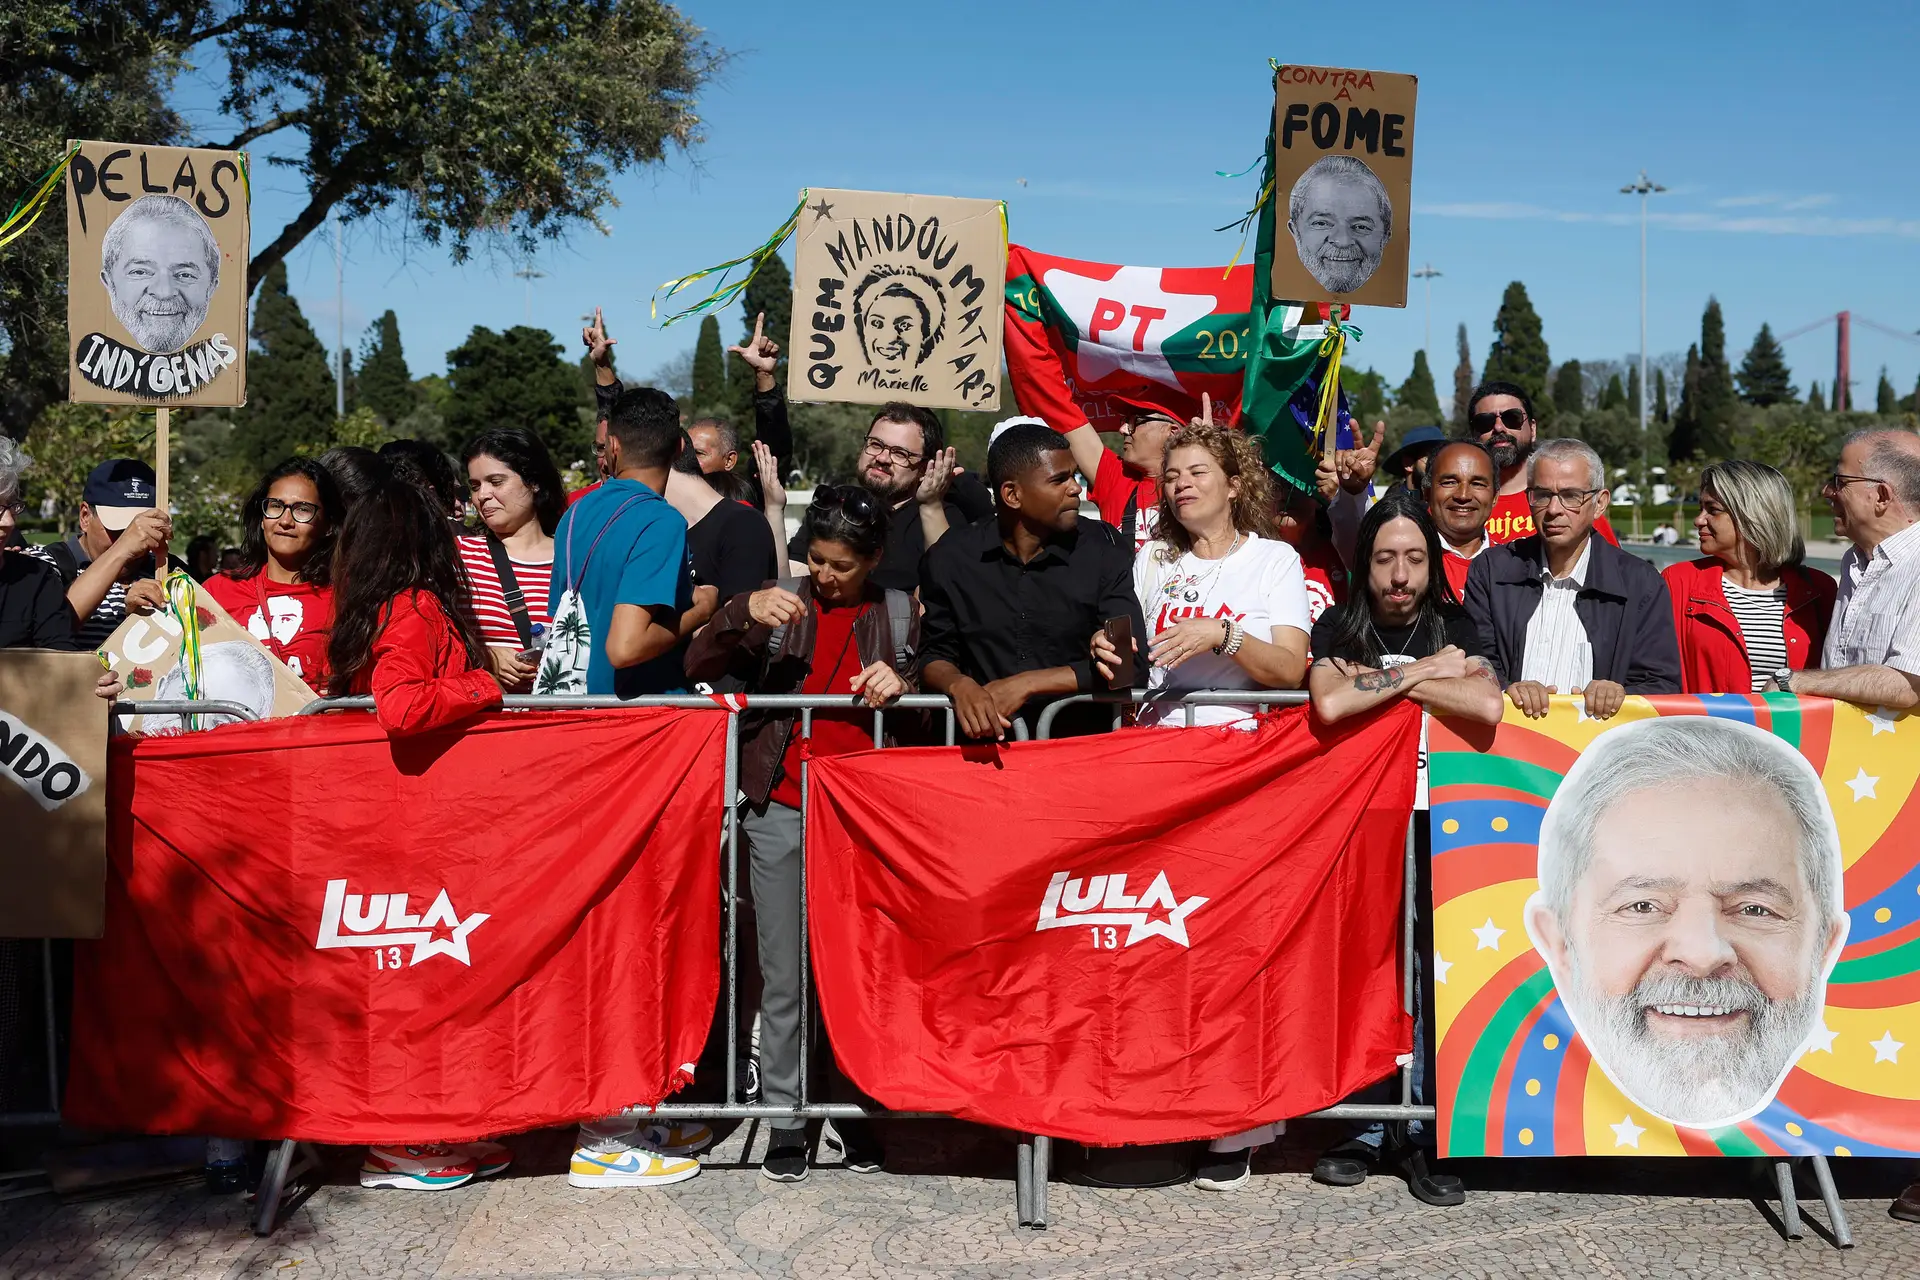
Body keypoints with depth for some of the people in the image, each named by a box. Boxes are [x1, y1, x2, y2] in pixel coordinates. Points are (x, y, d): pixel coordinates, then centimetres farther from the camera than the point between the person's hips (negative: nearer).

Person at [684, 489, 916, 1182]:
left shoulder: (897, 612, 8)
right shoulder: (781, 605, 7)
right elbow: (698, 667, 0)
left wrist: (900, 687, -10)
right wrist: (742, 612, -17)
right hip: (781, 812, 0)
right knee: (783, 974, 3)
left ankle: (855, 1103, 19)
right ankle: (784, 1113, 15)